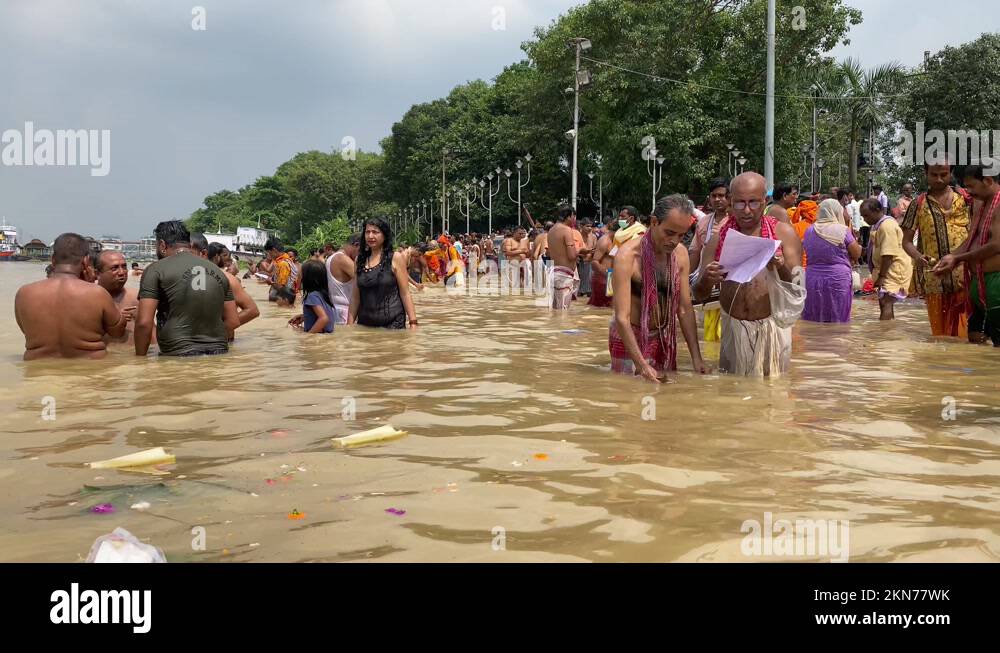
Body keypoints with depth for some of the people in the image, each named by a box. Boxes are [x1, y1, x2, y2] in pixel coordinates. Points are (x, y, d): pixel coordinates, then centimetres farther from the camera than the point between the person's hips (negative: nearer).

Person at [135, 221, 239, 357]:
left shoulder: (156, 269, -1)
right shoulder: (217, 271, 13)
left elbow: (144, 323, -8)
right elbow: (233, 321, 12)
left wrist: (140, 357, 4)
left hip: (177, 356, -4)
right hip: (218, 356, 5)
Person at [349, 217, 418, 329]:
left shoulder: (395, 258, -2)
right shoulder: (361, 260, 9)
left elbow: (405, 293, -4)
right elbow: (355, 297, 12)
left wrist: (413, 323, -11)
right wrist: (349, 324, 6)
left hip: (392, 323, -4)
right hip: (365, 323, 4)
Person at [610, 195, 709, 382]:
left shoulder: (680, 254, -5)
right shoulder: (628, 255, -23)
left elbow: (685, 308, -2)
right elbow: (622, 318, -26)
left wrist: (696, 358, -9)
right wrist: (642, 365, -34)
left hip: (664, 338, 5)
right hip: (629, 338, -5)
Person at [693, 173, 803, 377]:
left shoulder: (784, 233, 0)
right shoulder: (719, 237, 4)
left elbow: (797, 289, -4)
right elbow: (699, 295, 5)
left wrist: (782, 269, -23)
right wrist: (707, 280, -17)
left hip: (770, 328, -1)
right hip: (732, 329, 1)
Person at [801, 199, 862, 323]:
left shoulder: (809, 231, 3)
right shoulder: (843, 230, -8)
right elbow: (856, 254, -3)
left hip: (813, 279, 3)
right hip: (839, 279, -3)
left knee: (814, 320, 7)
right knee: (839, 318, 5)